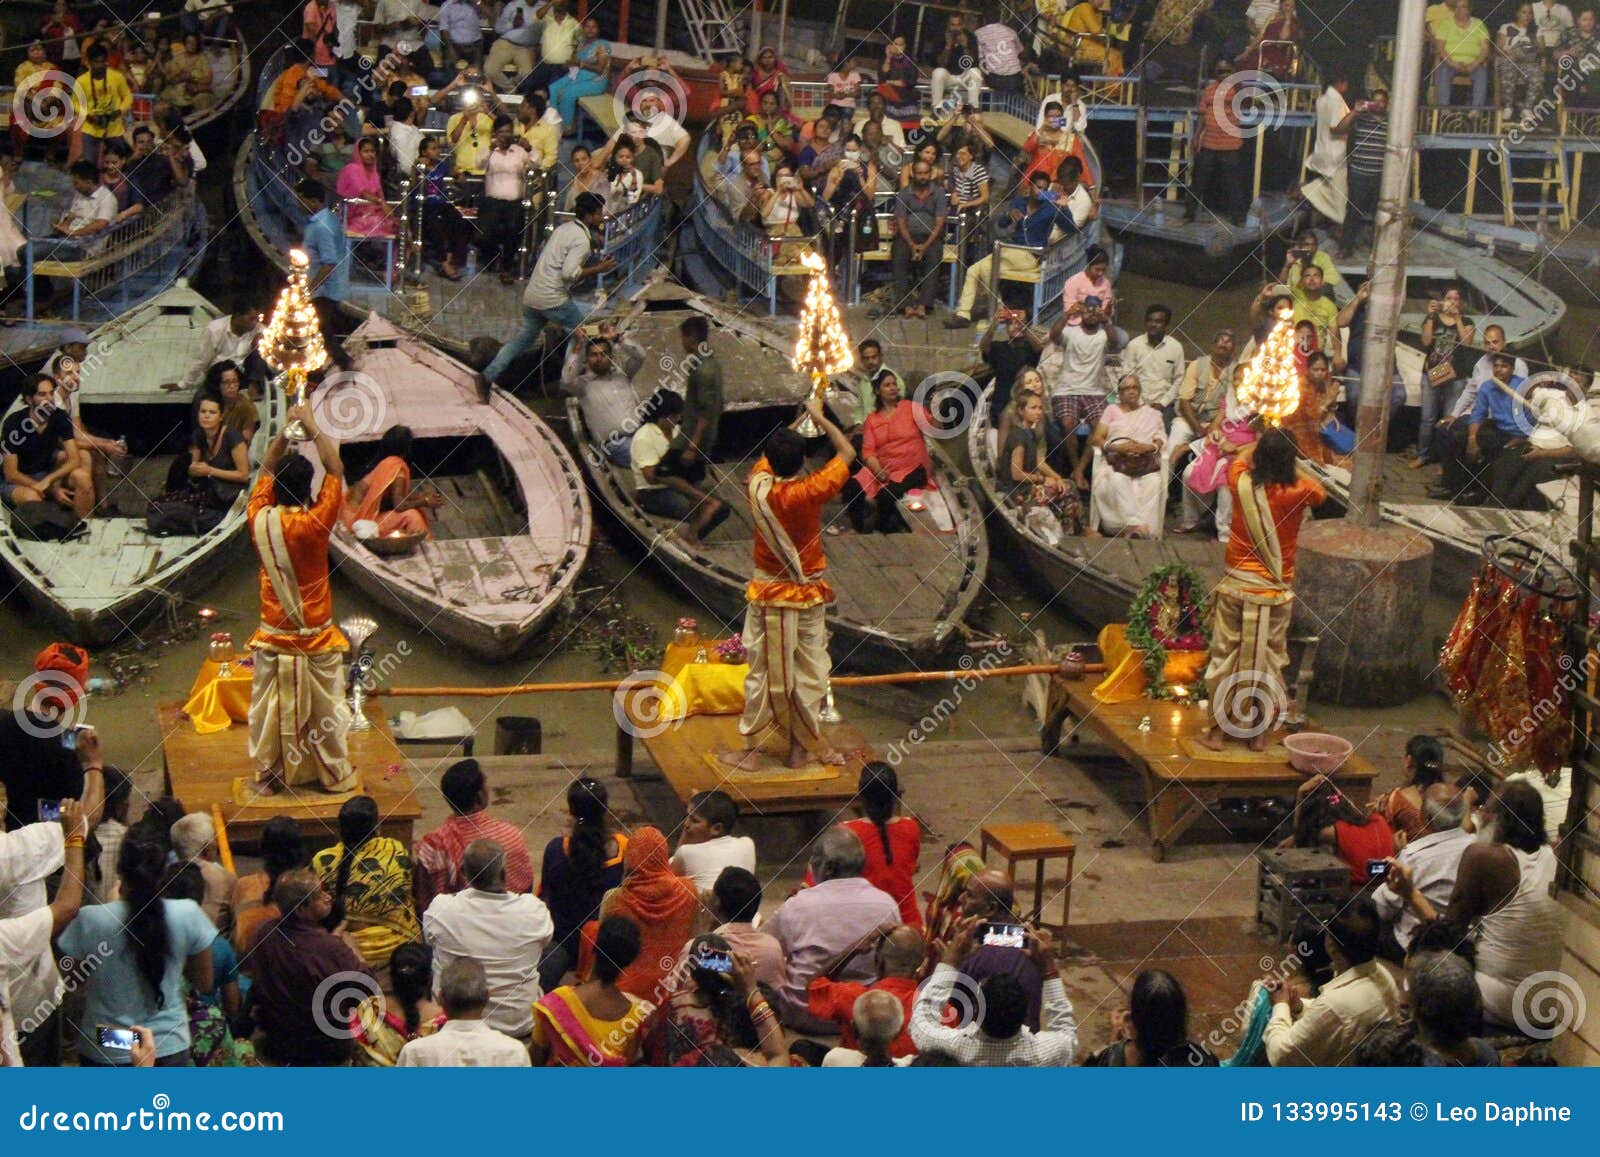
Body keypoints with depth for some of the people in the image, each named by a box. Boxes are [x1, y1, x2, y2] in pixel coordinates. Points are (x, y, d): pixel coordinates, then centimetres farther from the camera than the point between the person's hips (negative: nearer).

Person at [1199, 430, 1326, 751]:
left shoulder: (1241, 484, -9)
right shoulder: (1297, 493, -13)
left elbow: (1240, 457, 16)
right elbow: (1321, 493, 12)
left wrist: (1262, 444, 30)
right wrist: (1294, 465, 14)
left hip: (1235, 585, 1)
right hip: (1273, 592, -1)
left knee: (1225, 655, 11)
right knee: (1266, 660, 11)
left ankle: (1217, 729, 16)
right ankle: (1259, 733, 18)